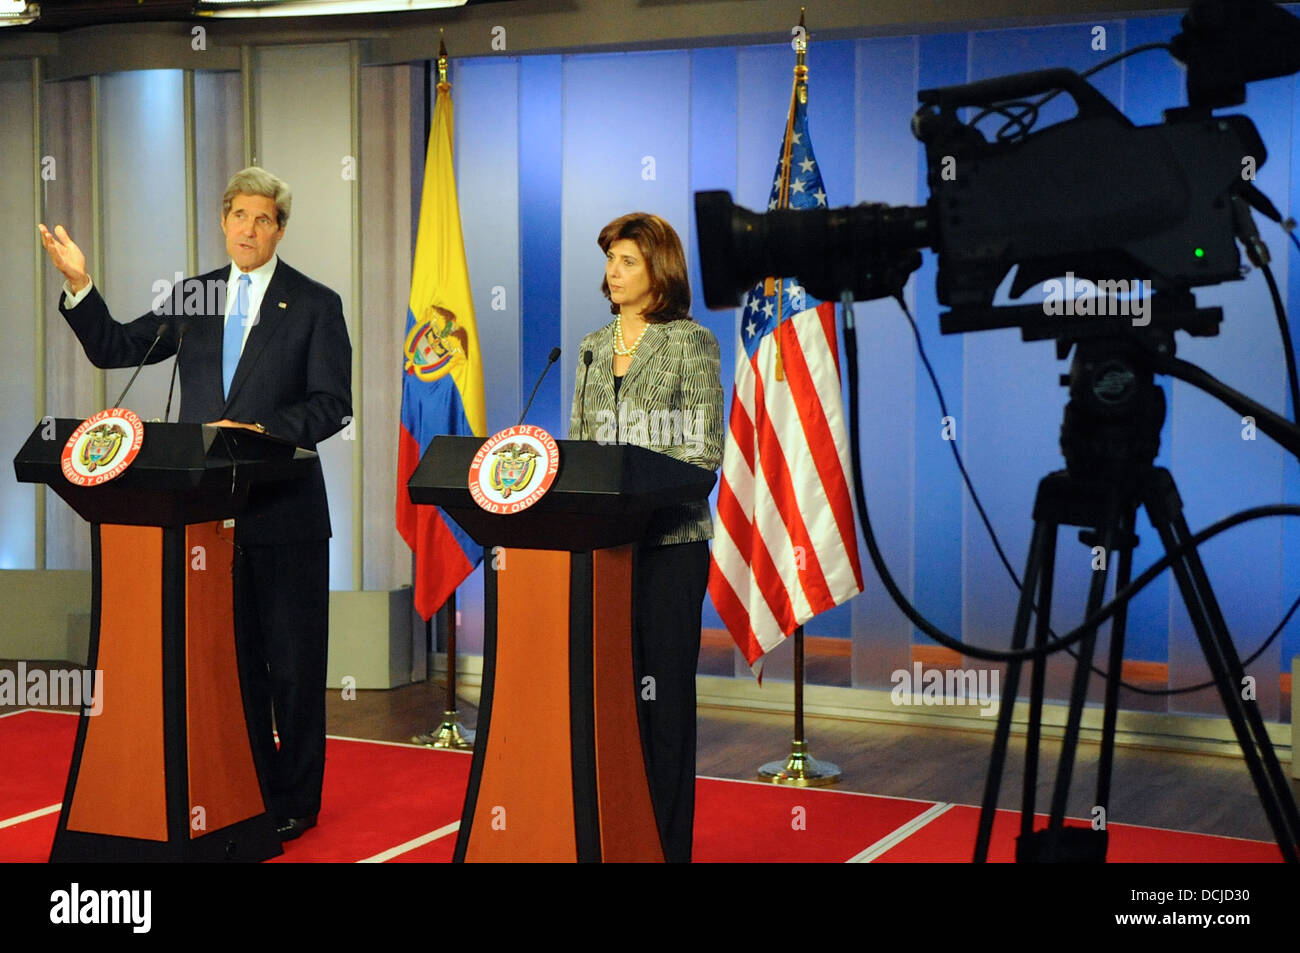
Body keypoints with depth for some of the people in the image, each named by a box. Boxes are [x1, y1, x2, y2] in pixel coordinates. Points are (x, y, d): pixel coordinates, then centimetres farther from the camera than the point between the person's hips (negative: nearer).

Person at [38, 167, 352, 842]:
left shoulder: (314, 305, -1)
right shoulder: (193, 298, 12)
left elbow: (332, 405, -7)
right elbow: (114, 349, 12)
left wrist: (261, 430, -21)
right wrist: (79, 285, -2)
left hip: (285, 512, -4)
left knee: (293, 662, 3)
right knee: (230, 656, 11)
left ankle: (295, 801, 15)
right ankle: (247, 792, 22)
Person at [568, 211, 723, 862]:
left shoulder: (691, 342, -2)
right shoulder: (594, 346, 14)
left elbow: (704, 451, -9)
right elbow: (576, 443, 16)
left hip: (668, 539, -5)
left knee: (664, 686, -1)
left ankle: (667, 841, 7)